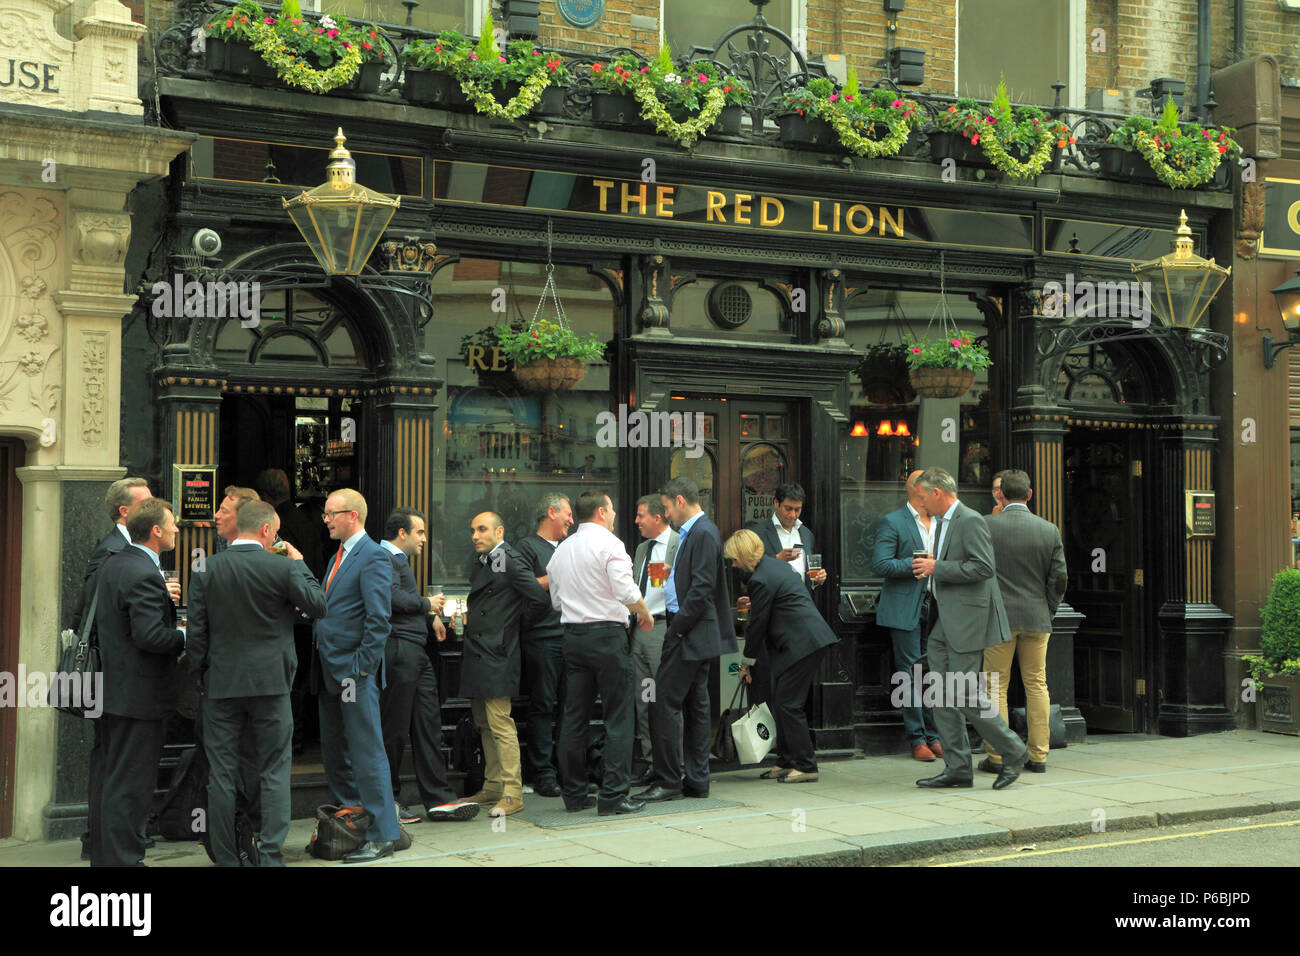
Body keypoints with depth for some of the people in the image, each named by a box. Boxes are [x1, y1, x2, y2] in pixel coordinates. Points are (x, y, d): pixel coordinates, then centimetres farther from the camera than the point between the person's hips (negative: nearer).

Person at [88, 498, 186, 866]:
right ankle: (123, 859, 2)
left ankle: (103, 856, 26)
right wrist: (187, 636, -10)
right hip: (138, 694, -10)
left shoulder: (112, 564, 10)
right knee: (131, 782, -3)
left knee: (107, 776, 16)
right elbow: (150, 636, -27)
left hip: (112, 688, 10)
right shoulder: (144, 574, -21)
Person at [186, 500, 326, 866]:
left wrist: (200, 675, 11)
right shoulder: (284, 568, -9)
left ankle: (226, 859, 12)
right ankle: (271, 856, 3)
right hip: (270, 683, -2)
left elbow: (196, 631, 0)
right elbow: (317, 605, 2)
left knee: (222, 774, 8)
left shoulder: (205, 570, -2)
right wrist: (300, 563, 11)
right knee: (274, 773, 6)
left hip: (220, 684, 2)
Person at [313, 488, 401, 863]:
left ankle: (382, 835, 0)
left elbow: (378, 617, -18)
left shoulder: (373, 557, -12)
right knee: (334, 751, 15)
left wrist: (360, 668, -19)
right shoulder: (337, 557, 18)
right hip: (330, 671, 10)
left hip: (355, 671, -10)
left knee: (367, 752, -6)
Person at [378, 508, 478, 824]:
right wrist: (427, 604, -8)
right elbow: (392, 597, -23)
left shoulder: (399, 559, 24)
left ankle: (438, 798, 9)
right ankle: (387, 802, 7)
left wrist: (430, 617, 18)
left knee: (428, 724, 7)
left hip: (416, 652, 11)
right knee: (394, 728, -2)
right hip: (398, 650, -11)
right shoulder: (384, 559, -10)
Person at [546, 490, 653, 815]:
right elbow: (626, 591, -17)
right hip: (607, 634, -7)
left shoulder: (561, 549, 13)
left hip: (572, 635, 7)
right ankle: (613, 795, -4)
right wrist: (645, 614, -2)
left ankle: (574, 794, 14)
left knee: (574, 716, 9)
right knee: (618, 716, -2)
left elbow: (556, 601, 16)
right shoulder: (608, 543, -8)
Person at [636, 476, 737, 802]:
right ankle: (696, 780, 16)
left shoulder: (703, 533, -14)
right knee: (695, 705, 11)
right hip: (694, 634, 11)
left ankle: (668, 780, -4)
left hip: (690, 635, -11)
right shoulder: (695, 532, 18)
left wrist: (677, 628, -17)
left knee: (664, 703, -9)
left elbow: (702, 589, -20)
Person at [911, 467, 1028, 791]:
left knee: (965, 695, -9)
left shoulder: (970, 521, -13)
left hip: (967, 621, -10)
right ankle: (957, 769, 12)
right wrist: (931, 568, 10)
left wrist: (937, 567, -18)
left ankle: (1013, 752, 8)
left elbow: (984, 567, -21)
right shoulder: (942, 523, 17)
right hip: (945, 623, 10)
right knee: (942, 697, 7)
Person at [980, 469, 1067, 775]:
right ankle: (1038, 755, 12)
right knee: (1037, 685, 10)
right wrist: (1048, 612, 13)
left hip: (999, 618, -3)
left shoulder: (987, 526, -8)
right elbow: (1059, 577, 2)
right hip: (1037, 618, 3)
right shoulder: (1049, 530, 1)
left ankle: (997, 756, 4)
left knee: (996, 686, 4)